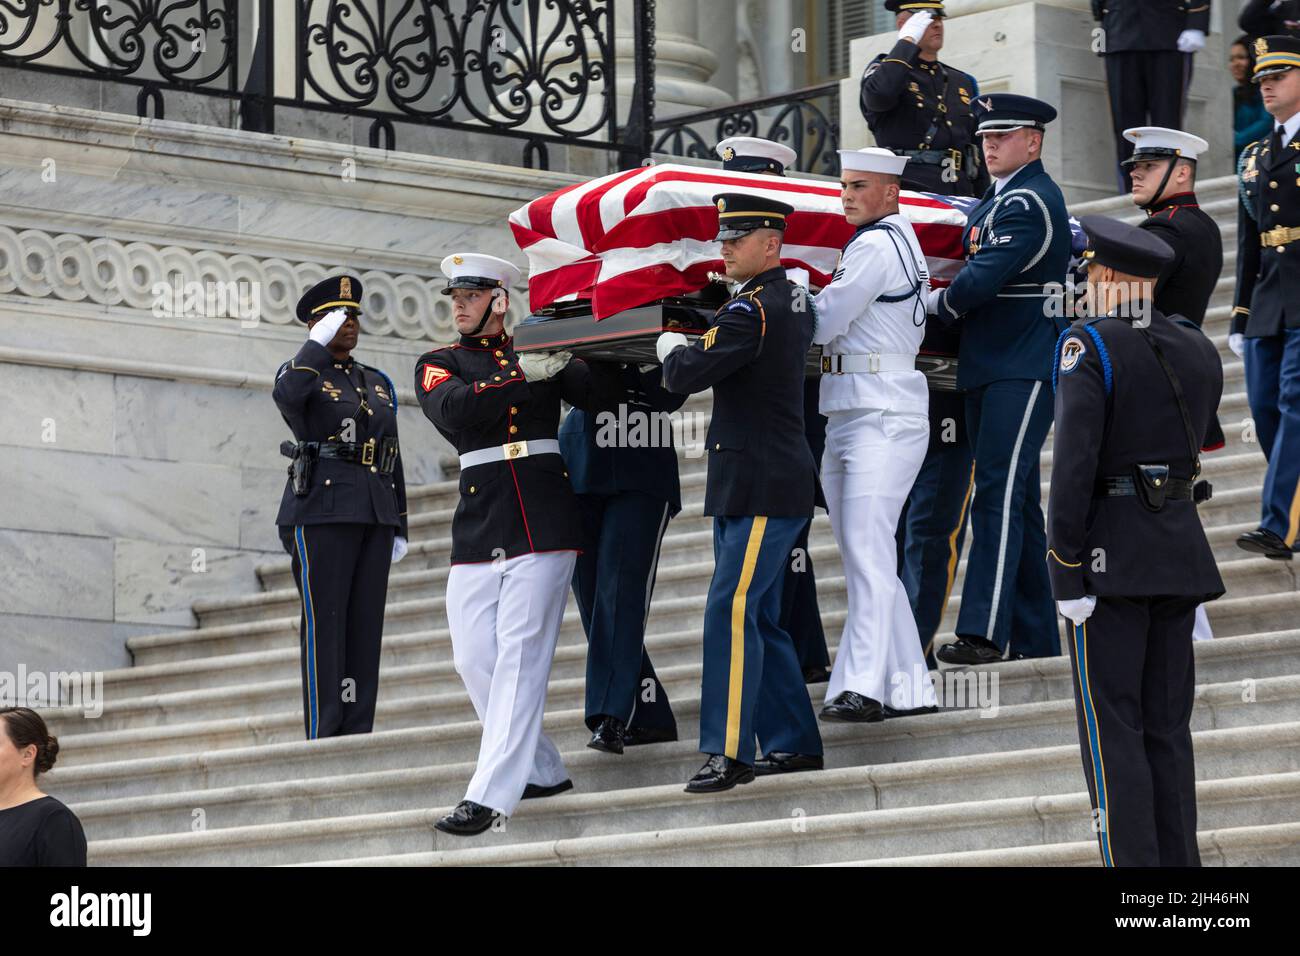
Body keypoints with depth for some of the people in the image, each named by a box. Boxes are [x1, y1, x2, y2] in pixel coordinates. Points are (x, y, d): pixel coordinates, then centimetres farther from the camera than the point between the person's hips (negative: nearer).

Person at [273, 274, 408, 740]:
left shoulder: (376, 384, 19)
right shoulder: (301, 372, 1)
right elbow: (286, 396, -26)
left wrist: (399, 527, 14)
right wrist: (319, 343, -18)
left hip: (373, 514, 6)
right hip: (321, 510, -6)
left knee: (365, 624, 3)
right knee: (324, 623, -8)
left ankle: (357, 737, 4)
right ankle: (323, 740, -9)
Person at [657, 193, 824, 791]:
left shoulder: (752, 310, -17)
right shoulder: (793, 302, 13)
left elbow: (687, 375, -19)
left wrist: (671, 348, 2)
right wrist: (692, 352, 14)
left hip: (765, 489, -10)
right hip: (745, 485, 10)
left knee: (732, 611, -13)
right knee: (757, 616, 13)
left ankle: (729, 752, -15)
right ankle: (793, 743, 18)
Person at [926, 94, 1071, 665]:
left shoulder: (1031, 202, -12)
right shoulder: (996, 203, 19)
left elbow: (984, 278, -20)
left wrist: (937, 306, -3)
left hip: (1023, 371, -10)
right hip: (987, 368, 10)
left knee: (999, 492, -16)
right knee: (1013, 499, 10)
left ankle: (983, 631, -21)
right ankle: (1034, 636, 14)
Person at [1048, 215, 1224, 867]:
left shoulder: (1090, 345, -11)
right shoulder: (1197, 349, 8)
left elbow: (1073, 463, -18)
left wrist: (1065, 573, -16)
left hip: (1111, 559, -6)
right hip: (1182, 552, 6)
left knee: (1113, 731, -2)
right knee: (1168, 727, 11)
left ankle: (1132, 865, -6)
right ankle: (1179, 862, 11)